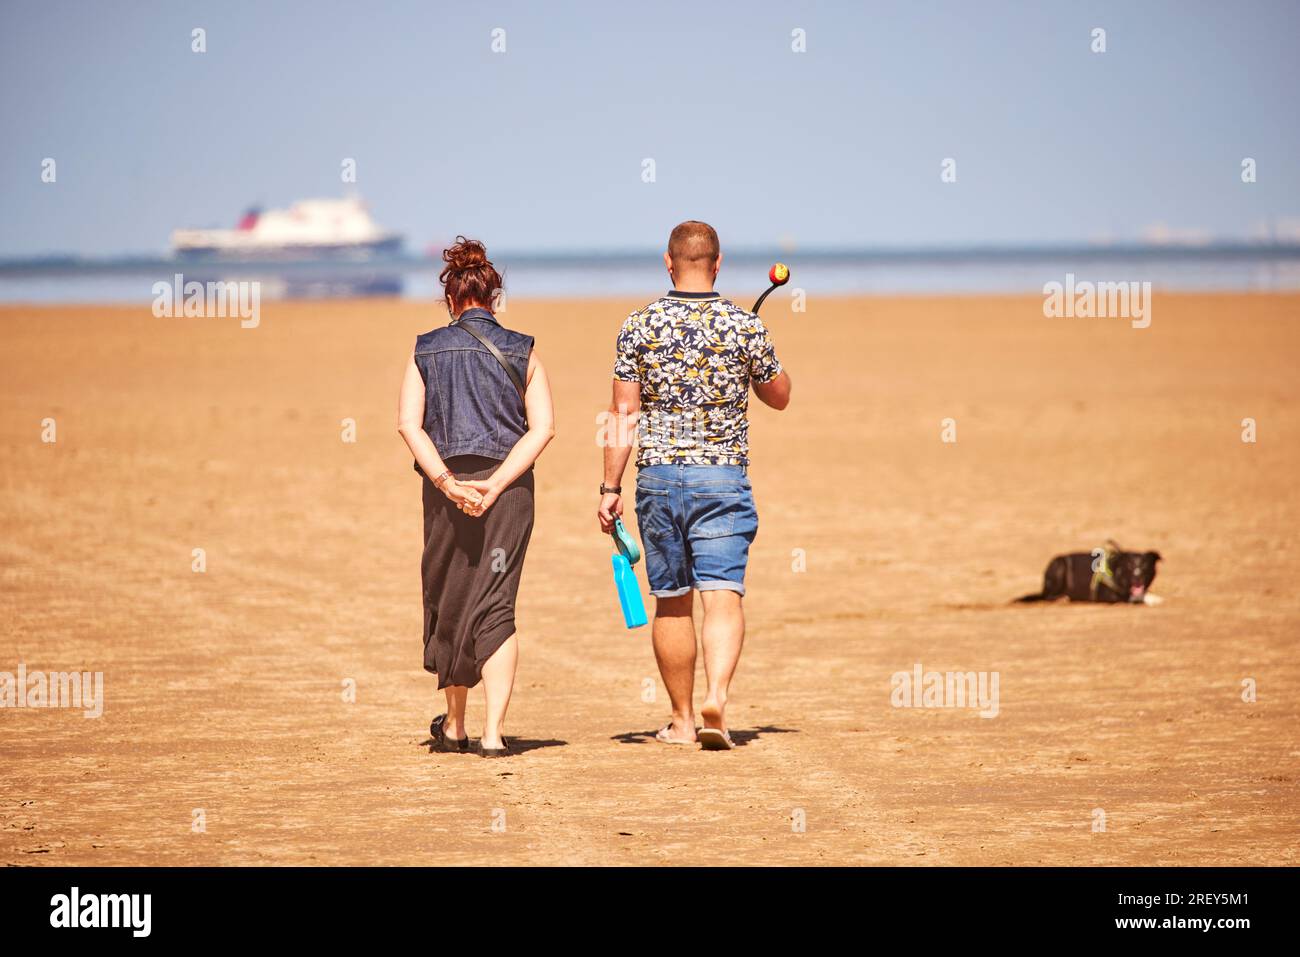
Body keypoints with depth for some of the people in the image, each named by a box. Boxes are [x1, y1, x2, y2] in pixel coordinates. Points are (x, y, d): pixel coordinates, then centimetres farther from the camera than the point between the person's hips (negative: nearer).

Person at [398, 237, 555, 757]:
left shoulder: (426, 350, 4)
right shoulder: (522, 351, 4)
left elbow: (409, 423, -6)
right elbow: (543, 427, -6)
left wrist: (447, 482, -13)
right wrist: (496, 484, -12)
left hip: (446, 487, 0)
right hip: (509, 486, 0)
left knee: (447, 601, 16)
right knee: (495, 607, -1)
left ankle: (454, 724, 27)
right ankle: (493, 730, -13)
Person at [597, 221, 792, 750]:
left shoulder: (640, 325, -2)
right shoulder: (745, 325, -2)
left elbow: (623, 414, -3)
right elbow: (779, 396, 12)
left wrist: (610, 487, 1)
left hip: (658, 474, 1)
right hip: (723, 477, -1)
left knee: (672, 601, 11)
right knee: (723, 595, -5)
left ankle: (682, 719, 17)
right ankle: (716, 695, -28)